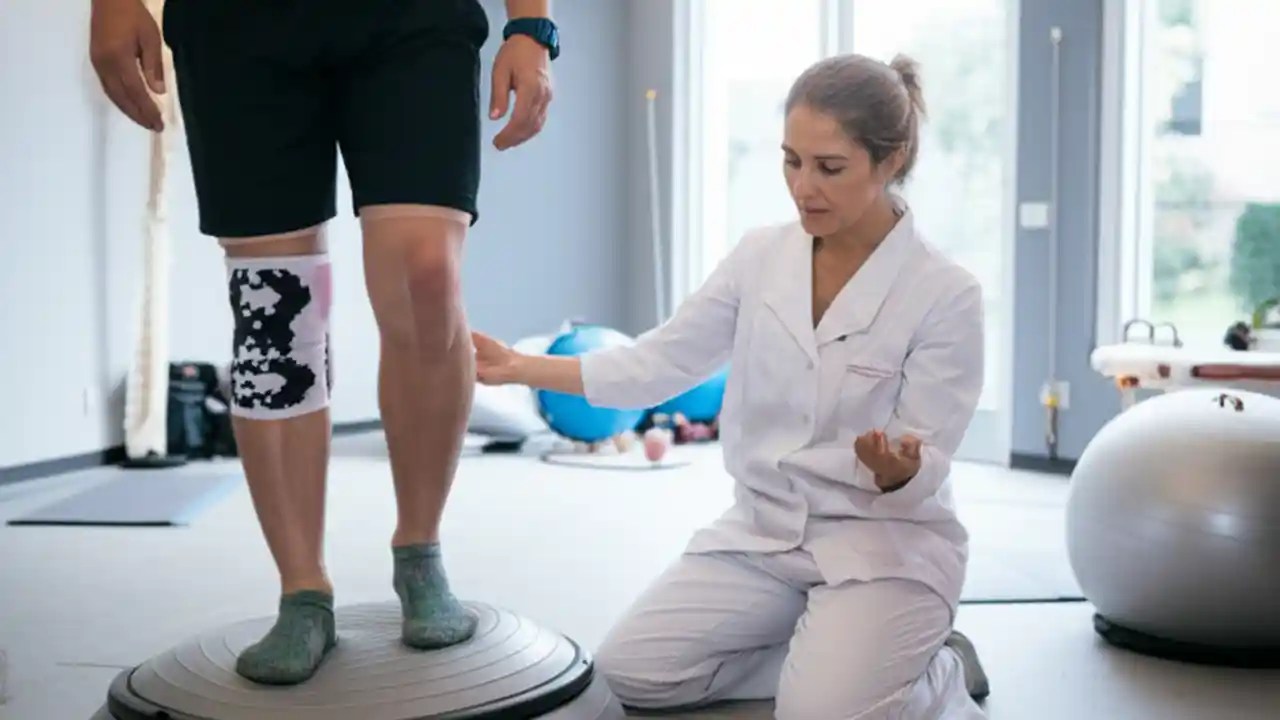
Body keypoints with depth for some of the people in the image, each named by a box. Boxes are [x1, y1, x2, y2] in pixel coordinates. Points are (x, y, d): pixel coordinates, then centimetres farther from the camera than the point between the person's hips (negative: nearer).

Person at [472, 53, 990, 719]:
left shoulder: (946, 293, -14)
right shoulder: (760, 256, -1)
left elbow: (923, 475, -12)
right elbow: (658, 364, 1)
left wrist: (895, 471, -36)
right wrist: (518, 367, -5)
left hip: (884, 543, -4)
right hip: (764, 534, 5)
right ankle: (821, 655, 10)